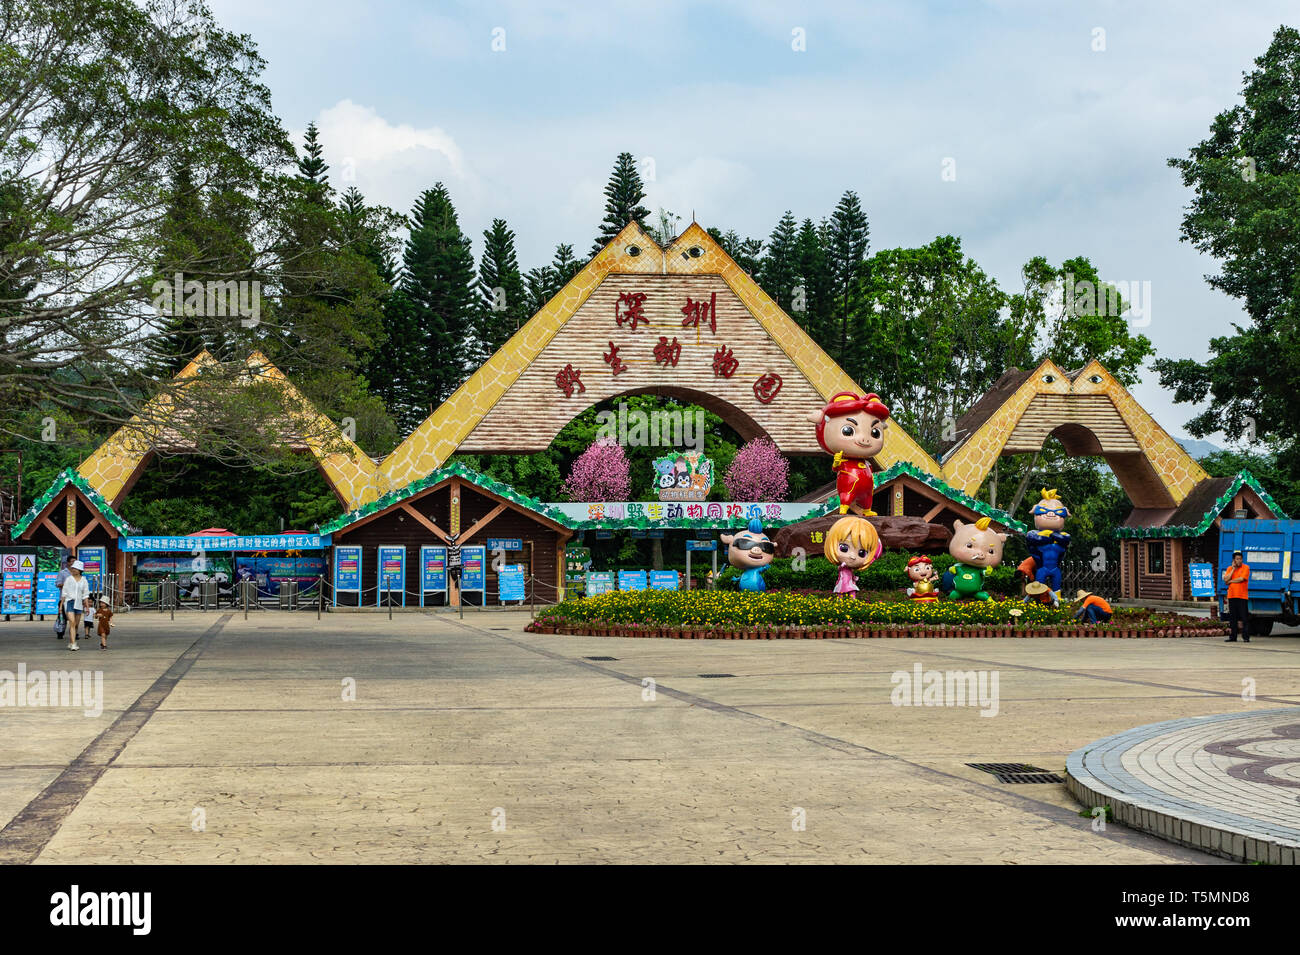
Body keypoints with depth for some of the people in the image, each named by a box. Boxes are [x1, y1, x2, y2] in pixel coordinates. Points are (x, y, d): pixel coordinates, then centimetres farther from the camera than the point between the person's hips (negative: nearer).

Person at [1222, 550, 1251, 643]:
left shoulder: (1246, 567, 0)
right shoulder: (1229, 569, 12)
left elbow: (1241, 579, -13)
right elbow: (1225, 580, -2)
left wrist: (1230, 581, -1)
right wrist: (1233, 569, -3)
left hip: (1242, 597, -4)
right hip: (1231, 596, 4)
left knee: (1244, 618, -6)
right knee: (1232, 618, 6)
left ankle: (1246, 637, -6)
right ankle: (1232, 637, 10)